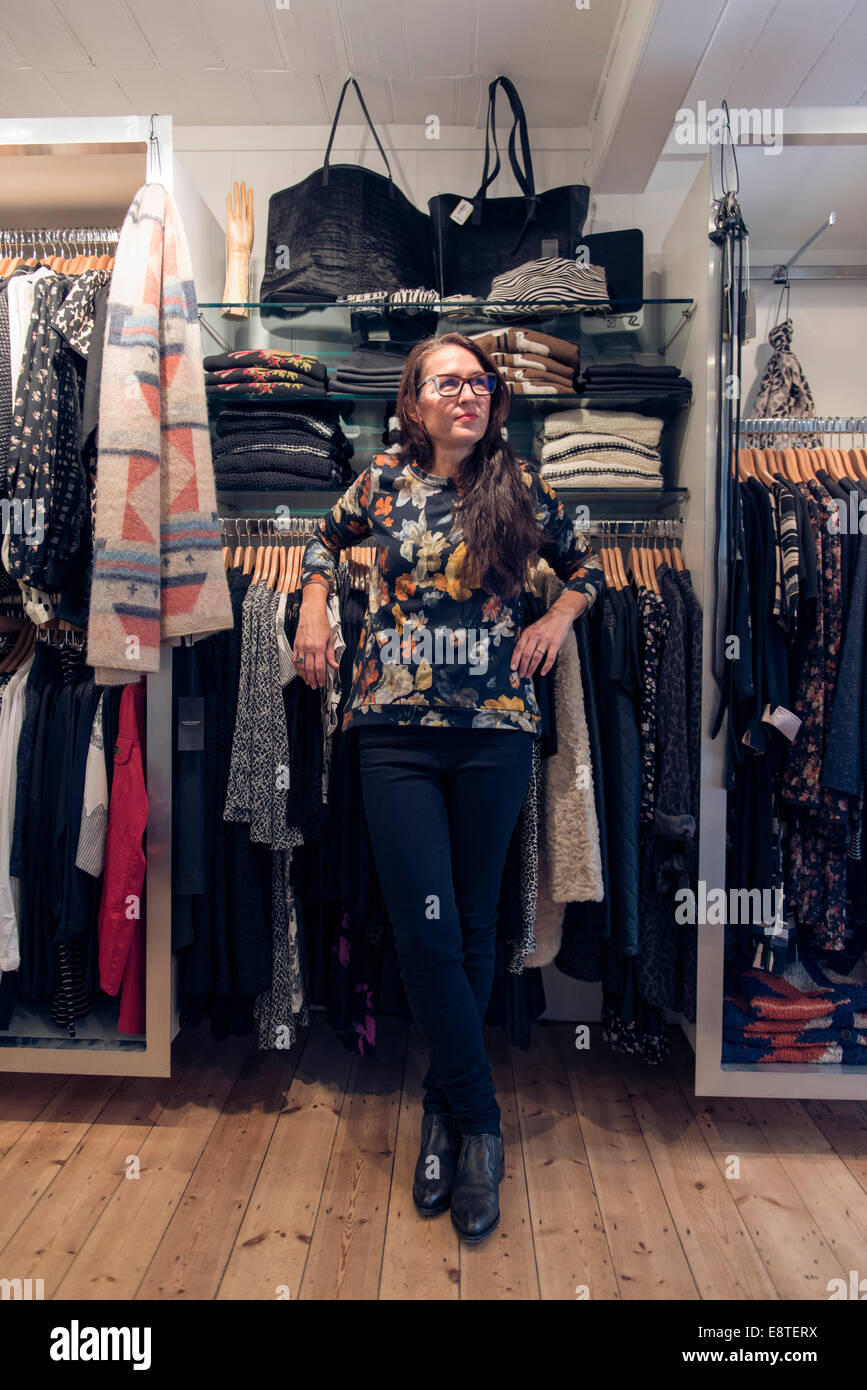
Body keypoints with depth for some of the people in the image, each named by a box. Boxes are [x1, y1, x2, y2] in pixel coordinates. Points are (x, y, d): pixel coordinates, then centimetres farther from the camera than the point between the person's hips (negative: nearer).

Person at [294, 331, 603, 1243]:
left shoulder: (519, 487, 7)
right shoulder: (385, 480, 8)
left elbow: (585, 564, 20)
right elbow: (327, 537, 25)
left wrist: (560, 616, 2)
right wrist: (314, 611, 10)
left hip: (494, 728, 1)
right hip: (398, 727, 0)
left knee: (473, 927, 8)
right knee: (425, 930, -6)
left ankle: (446, 1105, 28)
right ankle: (479, 1123, 12)